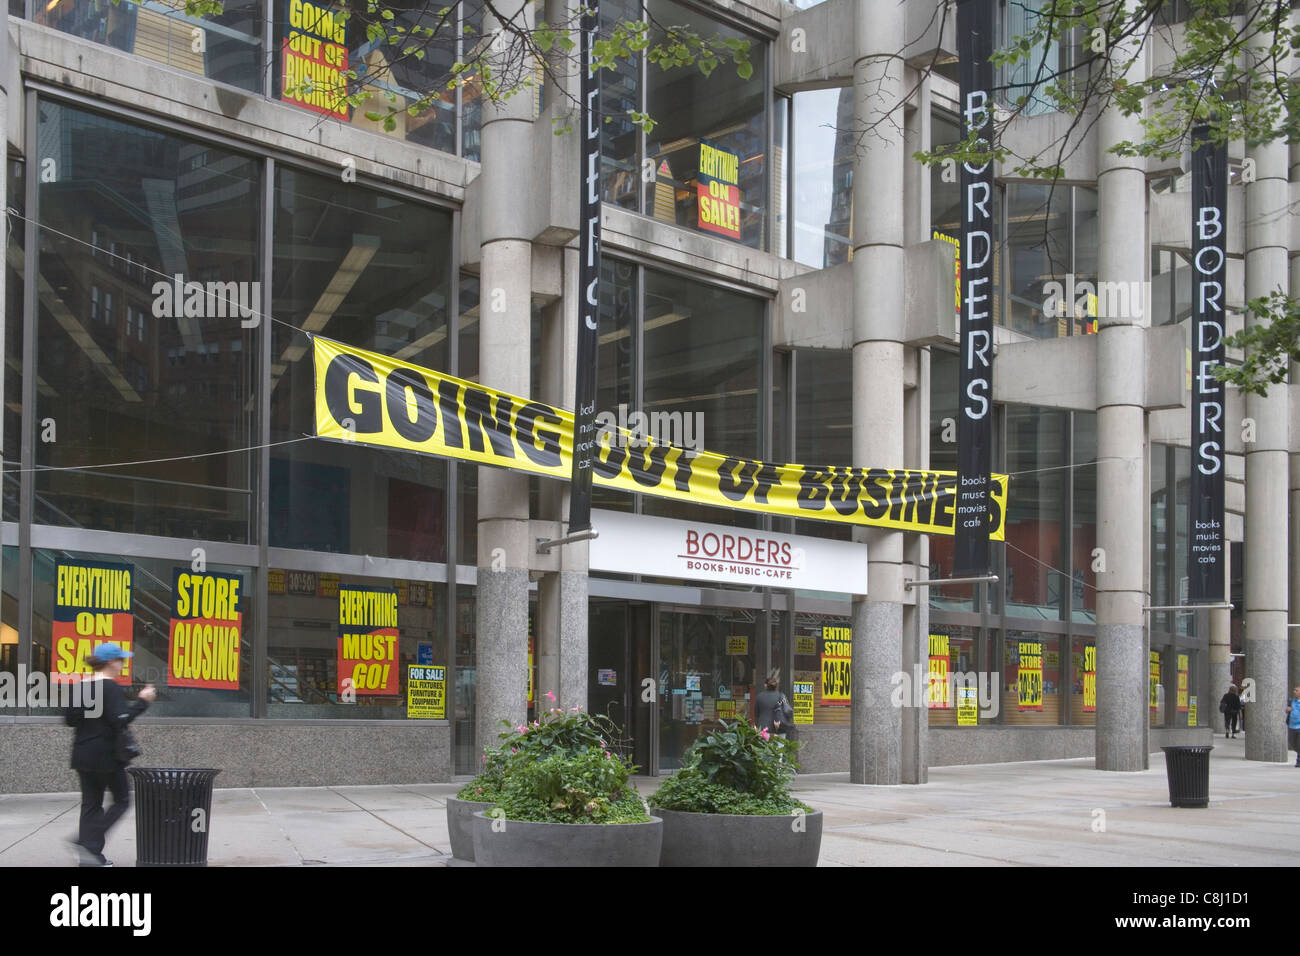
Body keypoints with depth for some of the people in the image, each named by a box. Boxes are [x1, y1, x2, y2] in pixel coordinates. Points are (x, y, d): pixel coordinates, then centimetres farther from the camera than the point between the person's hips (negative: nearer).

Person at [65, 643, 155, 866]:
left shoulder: (81, 686, 9)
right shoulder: (110, 687, -14)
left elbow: (70, 720, 12)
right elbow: (121, 720, -22)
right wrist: (142, 702, -15)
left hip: (82, 754, 8)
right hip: (106, 755, -7)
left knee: (91, 803, 11)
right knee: (121, 801, 5)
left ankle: (91, 857, 10)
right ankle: (86, 842, -8)